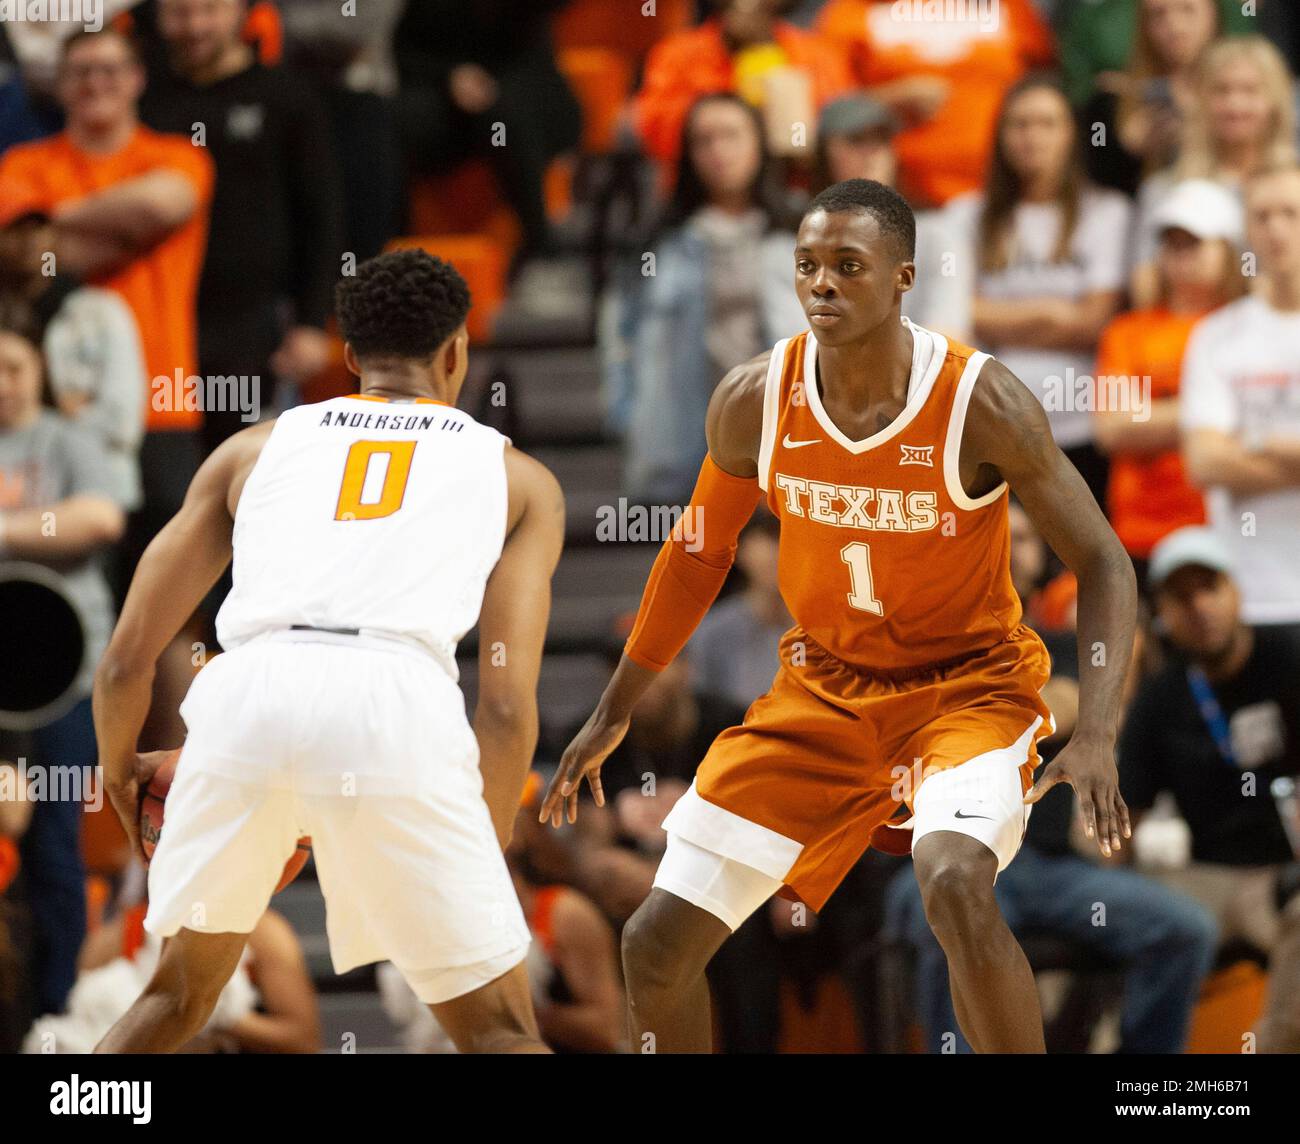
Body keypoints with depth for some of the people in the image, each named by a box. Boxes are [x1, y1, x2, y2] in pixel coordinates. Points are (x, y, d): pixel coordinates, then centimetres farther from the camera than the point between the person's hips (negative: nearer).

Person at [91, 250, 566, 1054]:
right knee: (499, 1032, 10)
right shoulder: (518, 479, 25)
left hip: (248, 694, 2)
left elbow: (128, 659, 25)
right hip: (398, 707, -2)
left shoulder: (256, 448, 29)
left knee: (181, 993, 27)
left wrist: (119, 769, 45)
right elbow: (506, 703, 13)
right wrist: (484, 859, 26)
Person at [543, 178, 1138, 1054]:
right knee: (658, 941, -1)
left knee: (955, 885, -34)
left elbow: (1103, 565, -15)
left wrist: (1097, 738, -28)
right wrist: (613, 716, 14)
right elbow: (698, 554, 8)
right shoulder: (753, 402, -11)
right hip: (823, 687, 4)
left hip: (969, 681, -4)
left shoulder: (983, 404, -22)